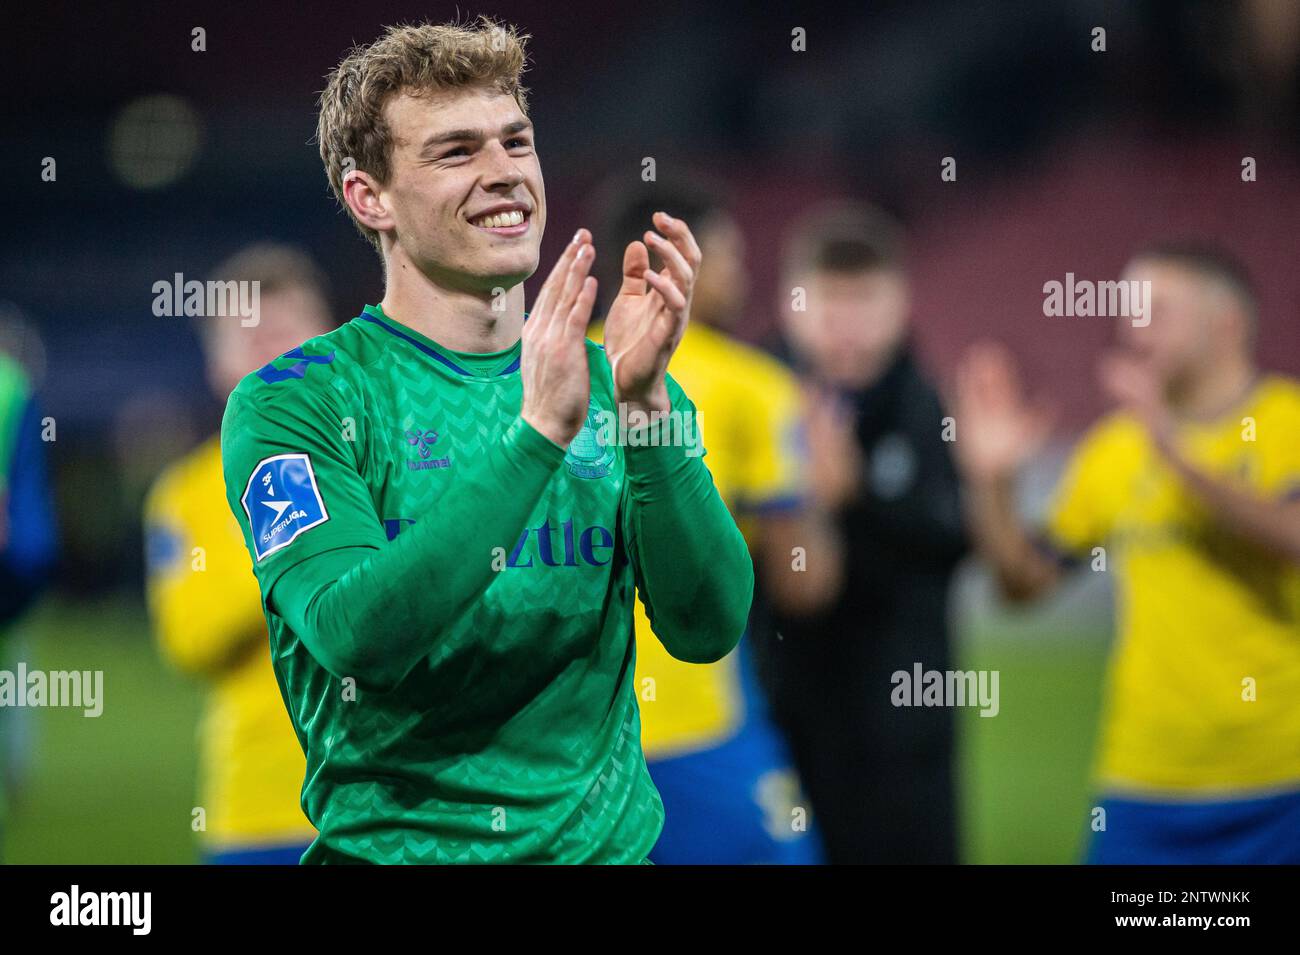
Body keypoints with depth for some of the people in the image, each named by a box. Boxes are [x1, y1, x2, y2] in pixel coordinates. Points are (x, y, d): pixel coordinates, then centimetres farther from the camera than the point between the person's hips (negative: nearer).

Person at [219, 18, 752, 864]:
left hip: (608, 841, 3)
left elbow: (709, 628, -6)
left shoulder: (615, 384, 6)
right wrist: (538, 431, -26)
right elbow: (356, 635, -21)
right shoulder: (292, 403, -5)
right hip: (394, 846, -3)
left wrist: (646, 405, -19)